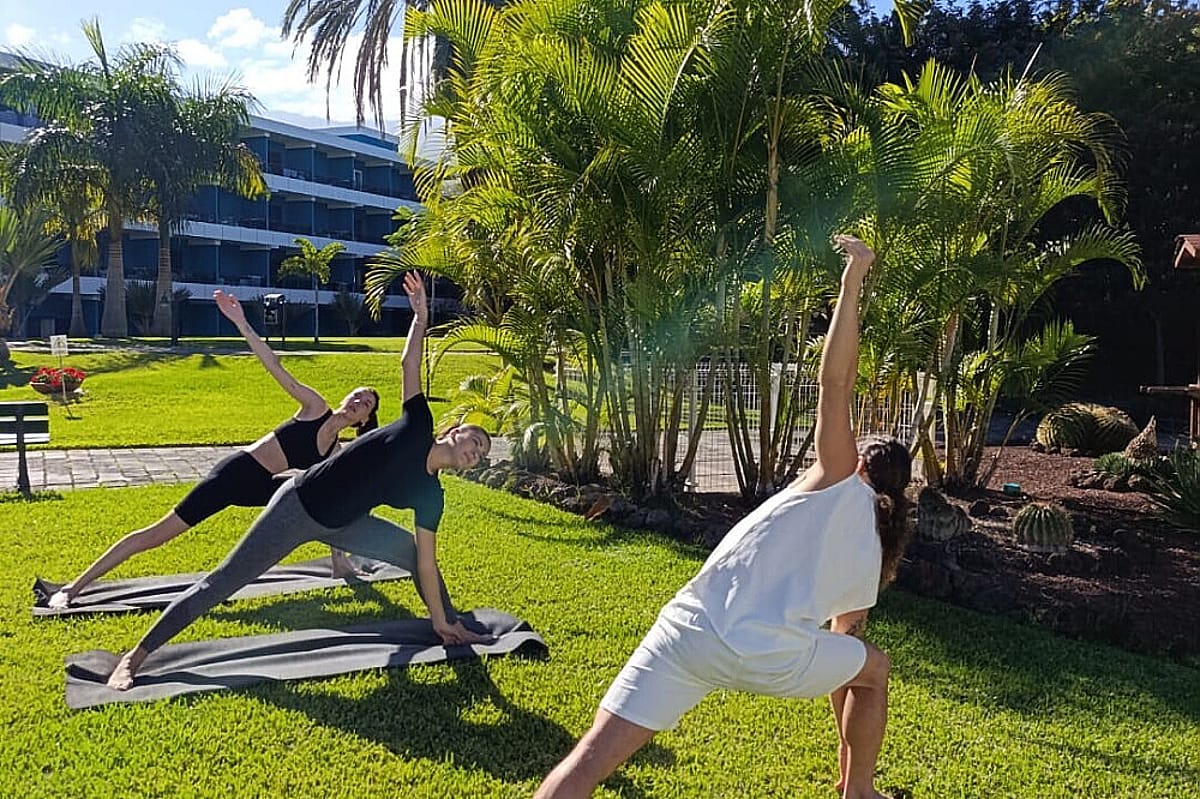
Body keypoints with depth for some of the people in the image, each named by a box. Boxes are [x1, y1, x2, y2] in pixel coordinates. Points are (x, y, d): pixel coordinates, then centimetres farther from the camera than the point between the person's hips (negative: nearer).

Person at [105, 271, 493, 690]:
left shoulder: (430, 496, -1)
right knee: (221, 584, -4)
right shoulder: (419, 428, -12)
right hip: (298, 506, -6)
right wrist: (421, 317, -21)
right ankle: (136, 656, 5)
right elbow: (409, 365, -12)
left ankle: (453, 628, 24)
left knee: (414, 552, 7)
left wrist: (441, 619, 3)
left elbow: (426, 562, 3)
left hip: (338, 525, 6)